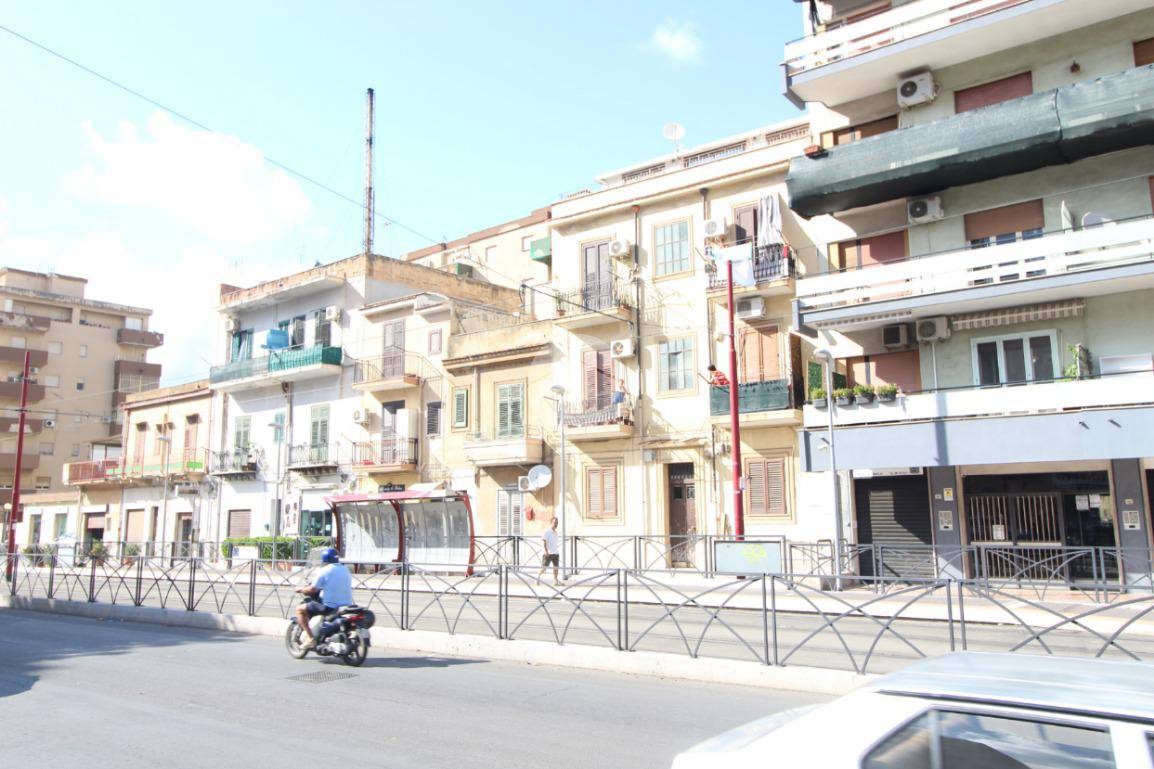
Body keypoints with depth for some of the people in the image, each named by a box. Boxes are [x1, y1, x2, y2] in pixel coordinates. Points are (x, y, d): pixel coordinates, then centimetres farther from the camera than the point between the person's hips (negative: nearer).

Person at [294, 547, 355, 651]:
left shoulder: (324, 571, -7)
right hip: (347, 605, 6)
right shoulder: (345, 570, 12)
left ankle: (310, 638, -3)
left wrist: (301, 589, 10)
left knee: (300, 609, 6)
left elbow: (312, 589, -11)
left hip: (330, 606, -6)